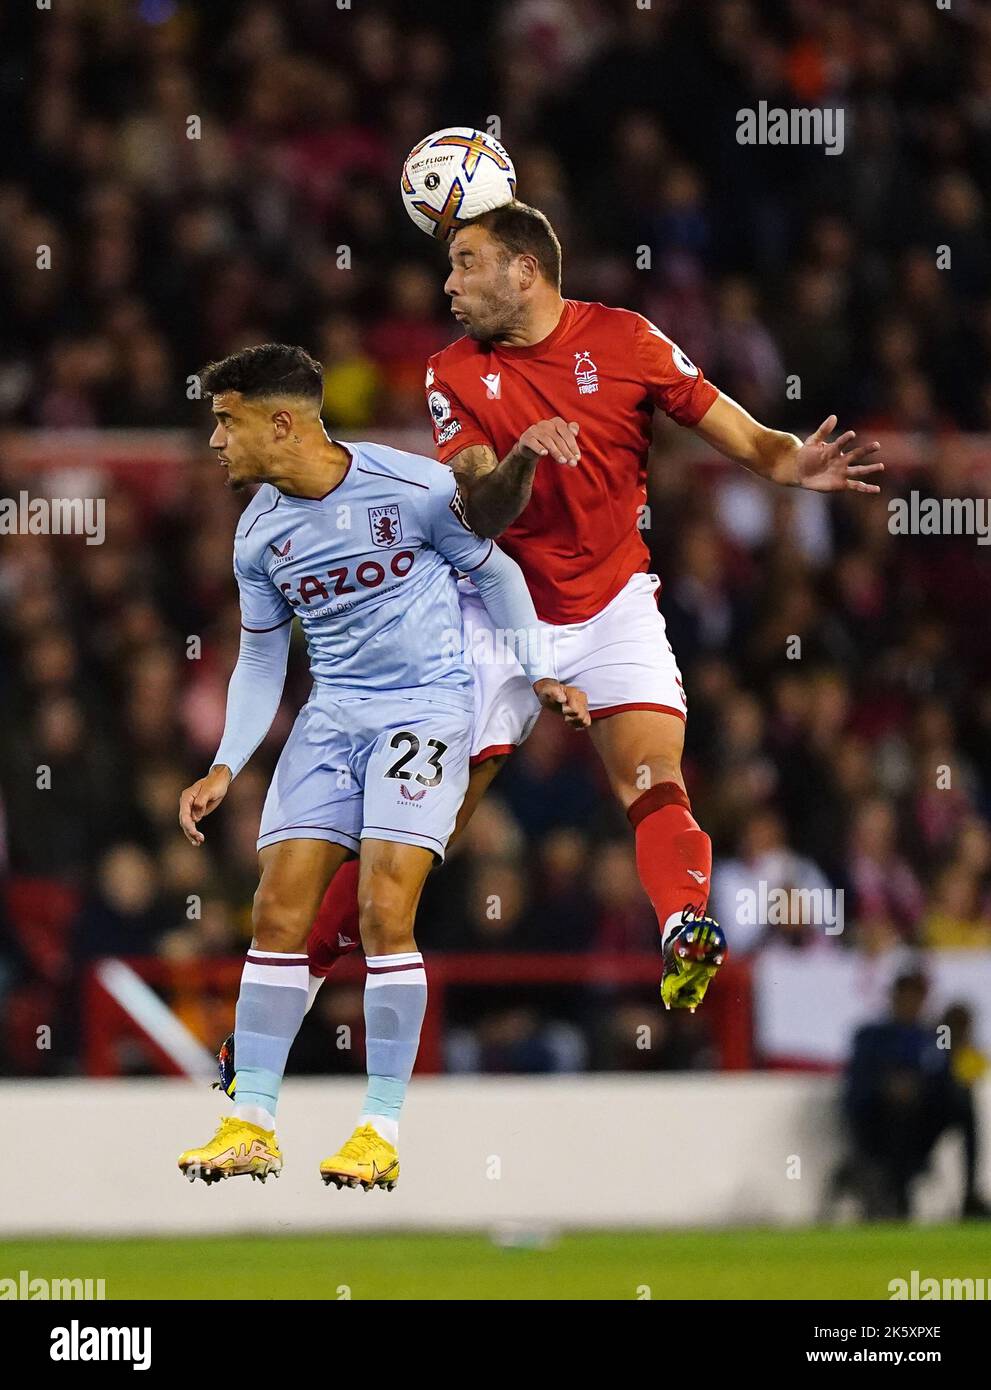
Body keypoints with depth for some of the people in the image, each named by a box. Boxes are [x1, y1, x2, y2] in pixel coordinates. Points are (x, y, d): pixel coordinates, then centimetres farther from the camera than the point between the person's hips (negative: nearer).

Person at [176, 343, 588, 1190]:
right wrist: (225, 769, 4)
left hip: (428, 702, -5)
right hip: (332, 714, 5)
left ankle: (383, 1130, -9)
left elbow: (495, 573, 3)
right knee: (278, 909, -5)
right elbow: (260, 660, 14)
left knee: (384, 911, -16)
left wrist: (541, 676, 8)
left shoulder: (414, 487, -13)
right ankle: (252, 1123, 1)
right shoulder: (259, 532, 3)